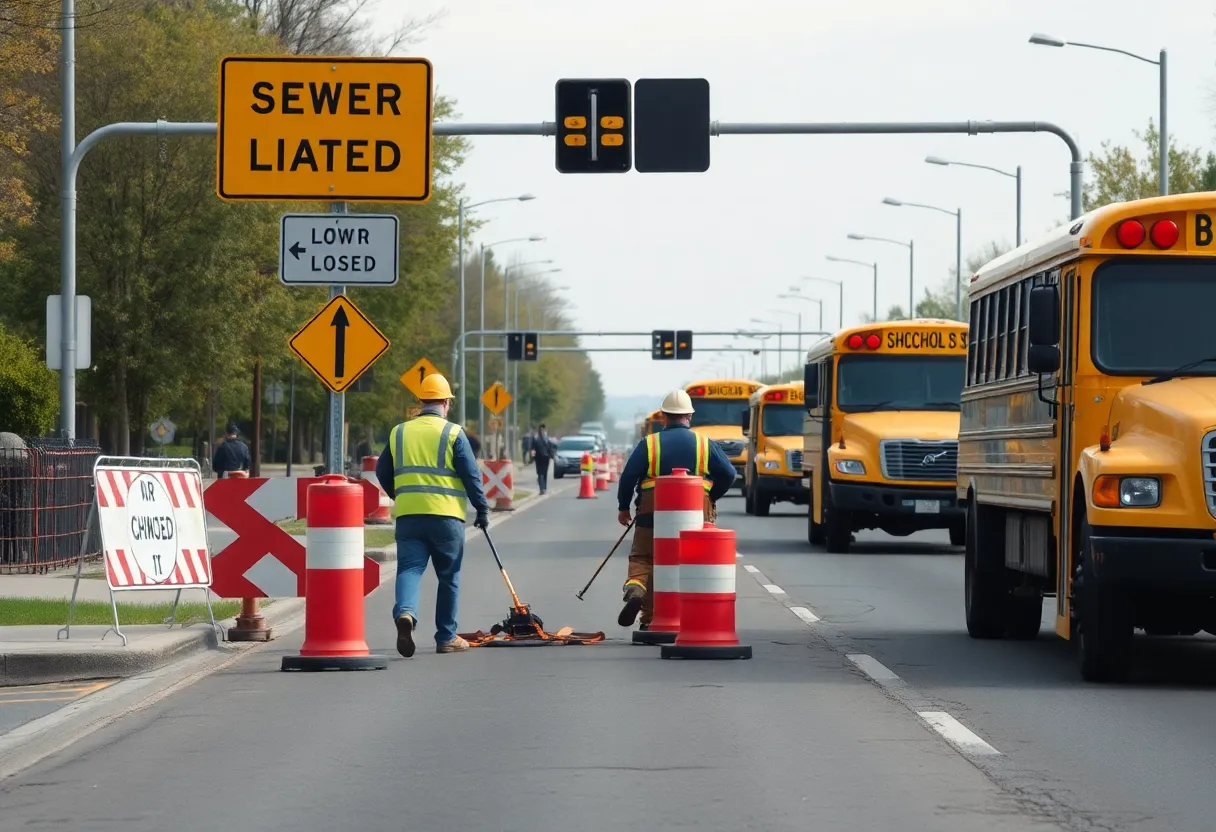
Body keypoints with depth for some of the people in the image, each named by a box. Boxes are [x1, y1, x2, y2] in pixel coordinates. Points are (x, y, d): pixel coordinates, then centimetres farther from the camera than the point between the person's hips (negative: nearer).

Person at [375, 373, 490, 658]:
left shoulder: (399, 432, 10)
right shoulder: (453, 433, -2)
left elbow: (383, 472, 18)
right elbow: (472, 475, -4)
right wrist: (482, 509, 6)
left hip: (408, 515, 2)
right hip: (446, 516, -2)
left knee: (409, 568, -2)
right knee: (449, 578, 10)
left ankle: (405, 612, -32)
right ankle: (446, 637, 15)